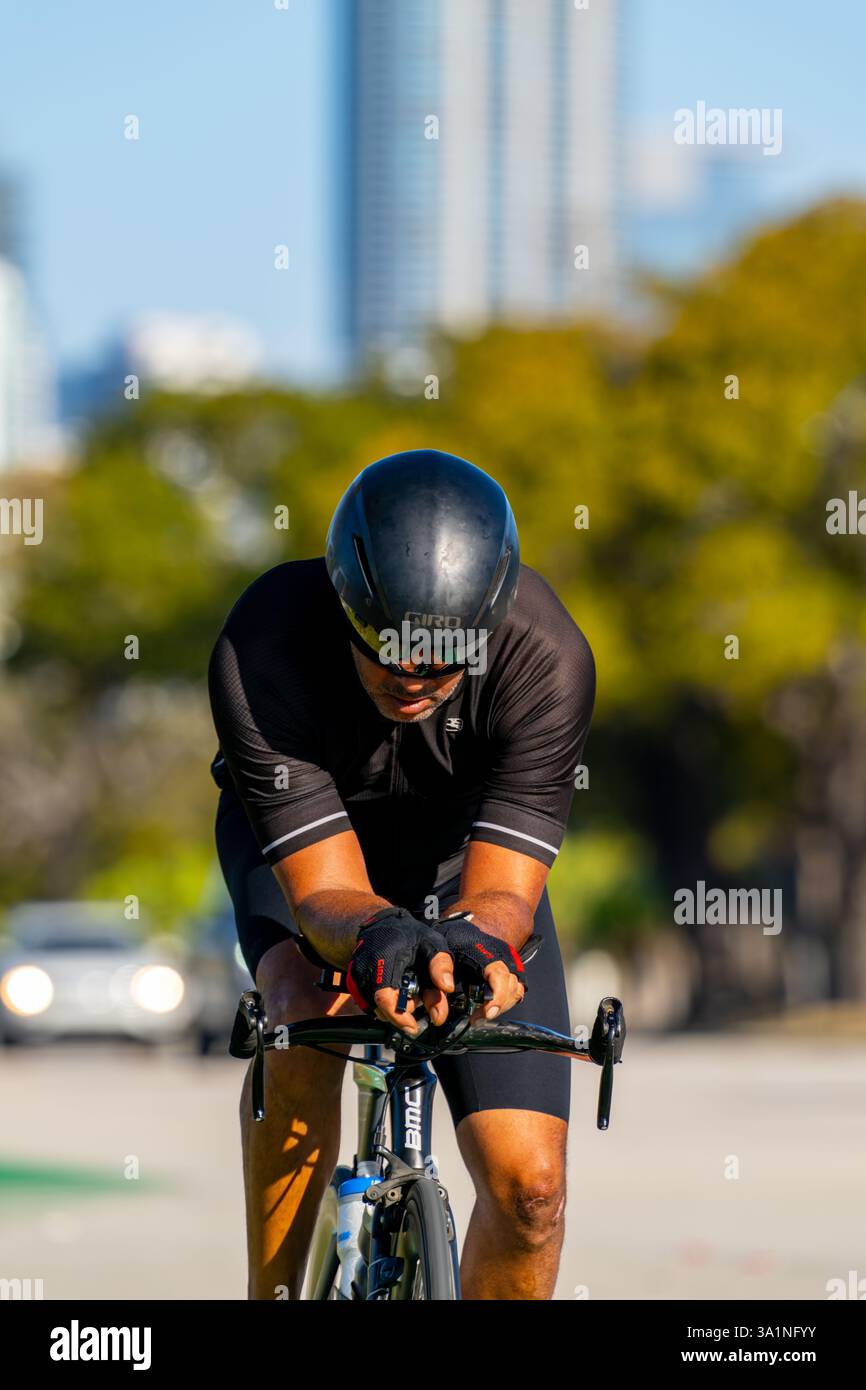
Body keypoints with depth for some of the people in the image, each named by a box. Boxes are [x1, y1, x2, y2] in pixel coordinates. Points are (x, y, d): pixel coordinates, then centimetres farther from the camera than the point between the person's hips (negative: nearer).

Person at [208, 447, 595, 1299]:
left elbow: (502, 891, -34)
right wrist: (378, 935, -59)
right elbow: (324, 891, -36)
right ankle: (271, 1300, -19)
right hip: (299, 837, -1)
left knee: (528, 1183, -13)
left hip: (460, 847, 1)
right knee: (305, 1020, -35)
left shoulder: (545, 659, -34)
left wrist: (476, 938, -58)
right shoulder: (259, 657, -36)